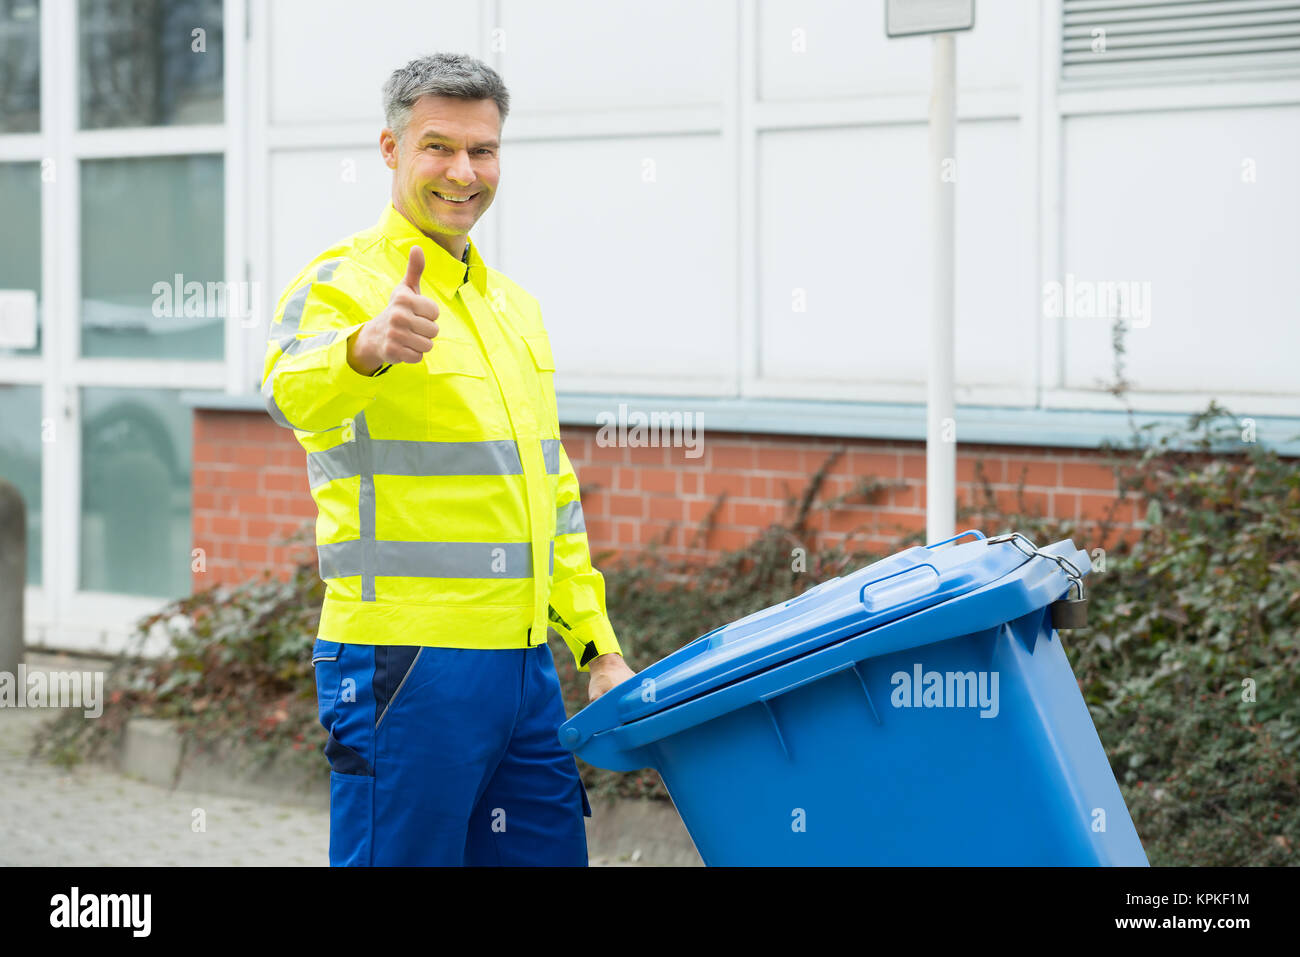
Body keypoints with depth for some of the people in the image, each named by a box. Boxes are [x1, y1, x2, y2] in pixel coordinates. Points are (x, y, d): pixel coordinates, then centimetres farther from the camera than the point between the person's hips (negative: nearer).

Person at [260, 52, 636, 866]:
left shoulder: (512, 305, 19)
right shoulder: (343, 284, -7)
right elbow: (296, 391, -30)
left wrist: (599, 647, 20)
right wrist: (367, 347, -52)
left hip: (525, 666, 8)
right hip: (406, 666, -8)